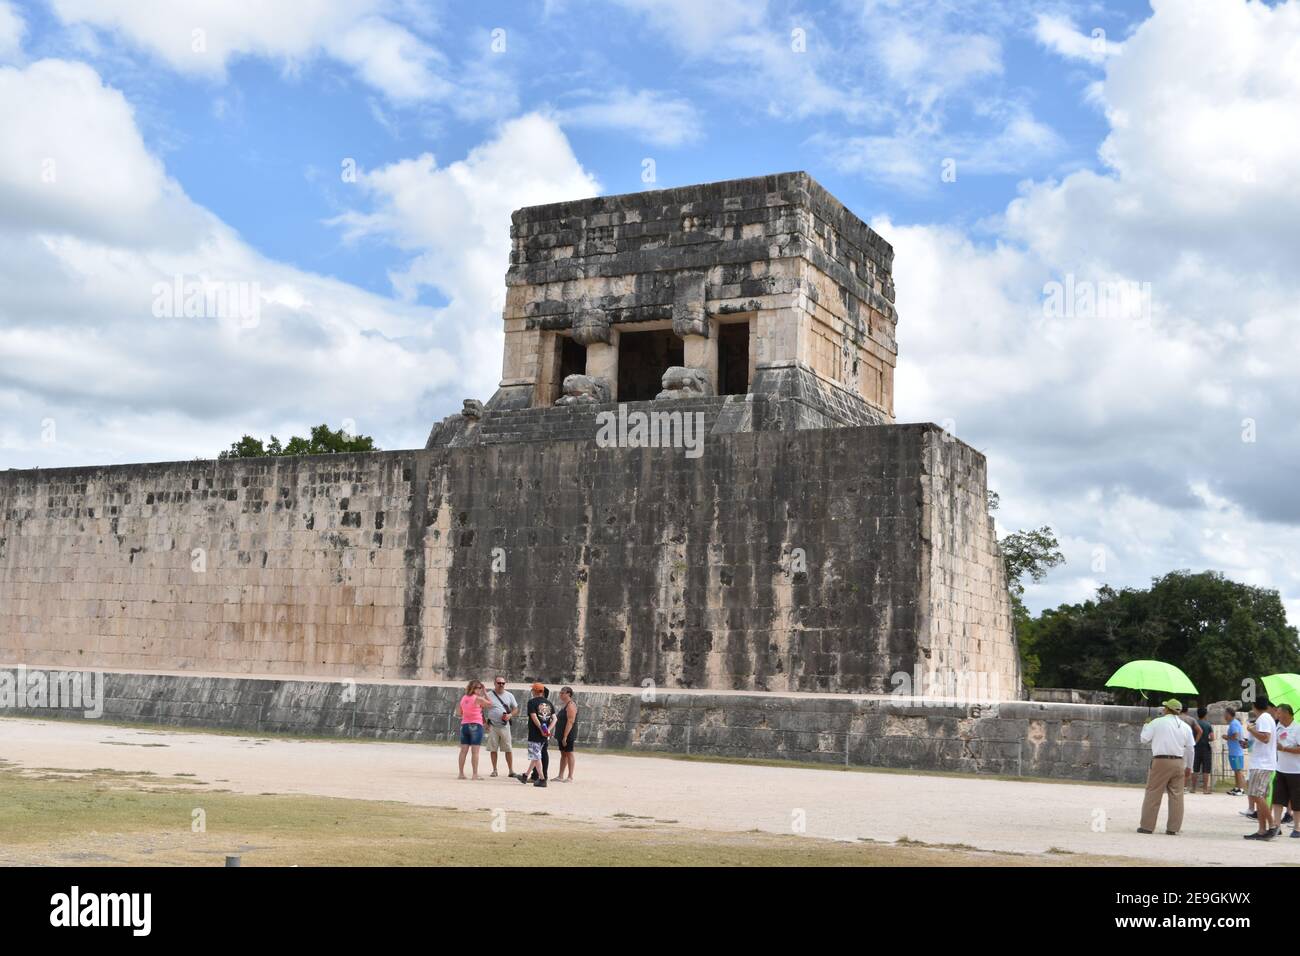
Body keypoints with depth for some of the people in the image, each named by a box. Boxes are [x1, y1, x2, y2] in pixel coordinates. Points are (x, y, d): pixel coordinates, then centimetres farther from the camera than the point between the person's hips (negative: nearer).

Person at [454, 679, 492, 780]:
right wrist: (485, 693, 5)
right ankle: (475, 774, -5)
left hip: (464, 725, 6)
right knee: (475, 751, -4)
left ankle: (461, 773, 8)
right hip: (476, 726, -6)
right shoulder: (478, 698, -10)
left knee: (463, 750, 7)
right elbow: (490, 704, 1)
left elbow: (458, 713, 12)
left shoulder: (463, 698, 8)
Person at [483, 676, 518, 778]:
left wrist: (510, 715, -9)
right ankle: (494, 770, 13)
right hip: (493, 726, -1)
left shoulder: (509, 695, 7)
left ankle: (511, 770, 2)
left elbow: (516, 709, 12)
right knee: (493, 749, 3)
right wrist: (485, 723, -5)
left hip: (505, 726, 1)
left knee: (509, 749, -1)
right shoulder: (489, 695, 0)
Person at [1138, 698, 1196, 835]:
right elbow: (1190, 747, 12)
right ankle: (1173, 828, 8)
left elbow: (1144, 739, 1)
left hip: (1160, 761, -3)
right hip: (1178, 763, 4)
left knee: (1153, 794, 1)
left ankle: (1147, 826, 2)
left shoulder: (1157, 722, -5)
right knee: (1176, 795, 8)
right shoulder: (1185, 726, 7)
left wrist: (1146, 725, 18)